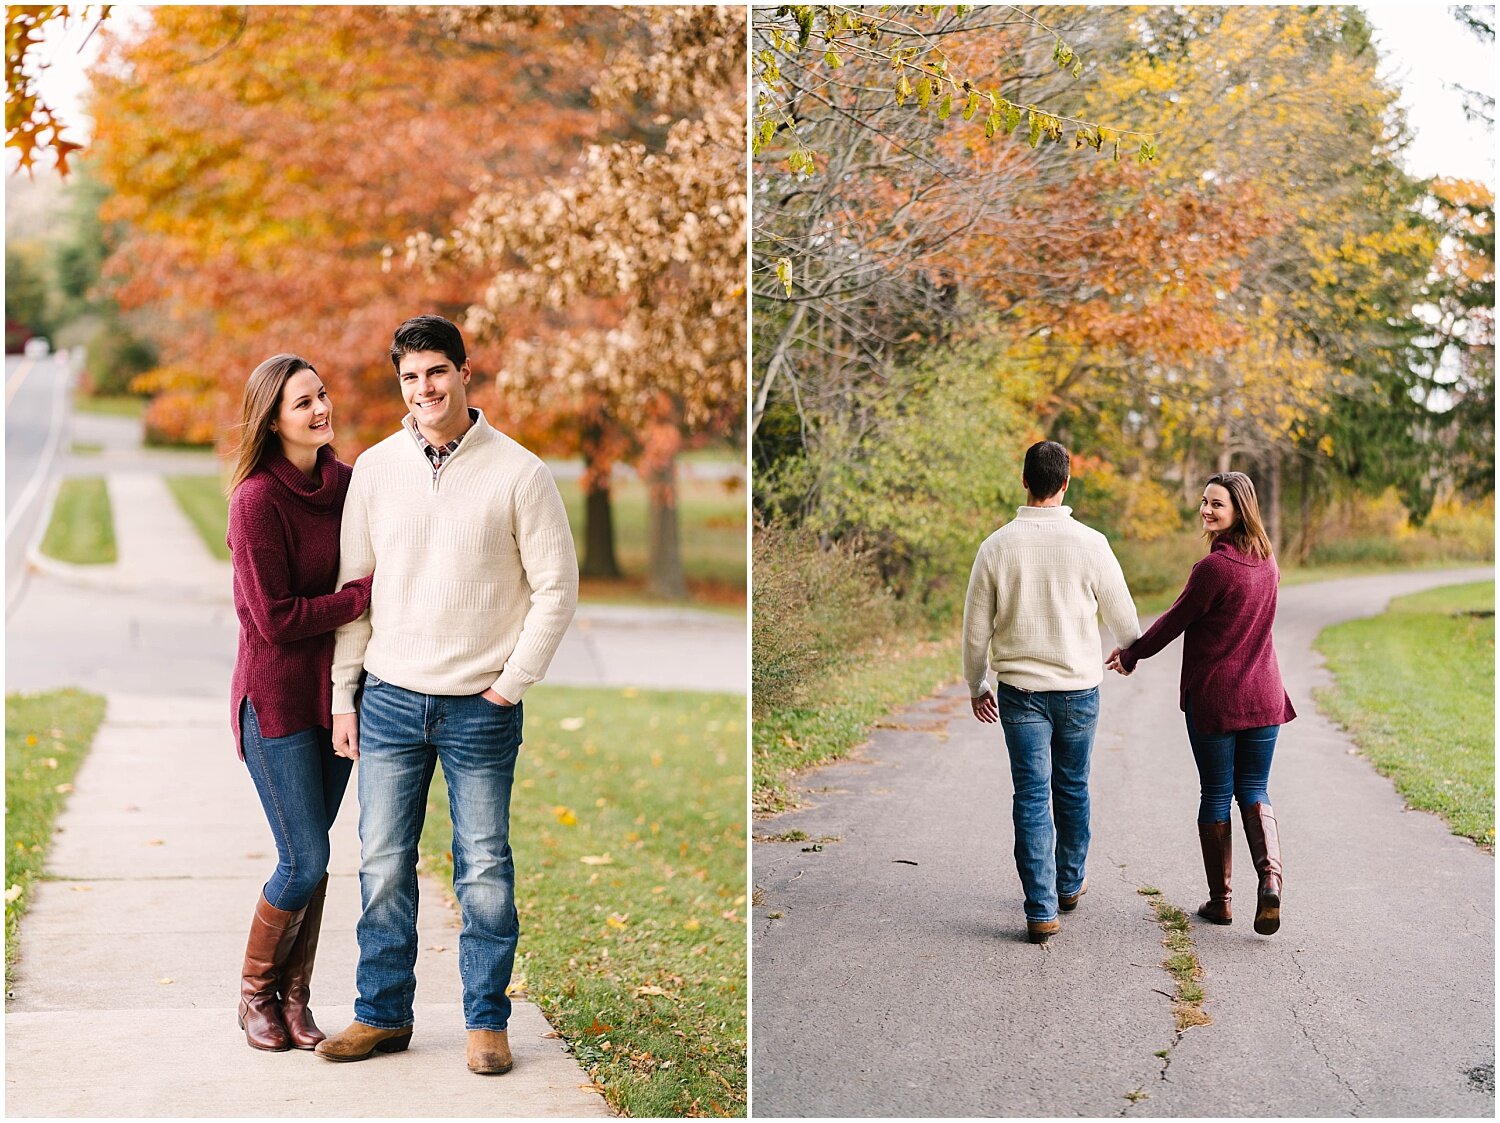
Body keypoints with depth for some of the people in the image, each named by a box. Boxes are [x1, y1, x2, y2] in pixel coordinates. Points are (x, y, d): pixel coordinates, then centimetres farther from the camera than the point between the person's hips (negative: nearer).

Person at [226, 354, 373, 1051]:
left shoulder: (347, 482, 3)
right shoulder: (257, 499, -16)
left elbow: (371, 568, 16)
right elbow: (277, 619, -17)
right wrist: (369, 594, -15)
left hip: (334, 692, 6)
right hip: (276, 698, -6)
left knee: (310, 859, 10)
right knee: (305, 863, -4)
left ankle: (294, 999, 23)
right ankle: (255, 994, 18)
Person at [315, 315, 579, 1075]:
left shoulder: (517, 472, -4)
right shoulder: (375, 469, 5)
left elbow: (556, 587, -1)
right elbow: (353, 584, 9)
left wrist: (511, 683, -6)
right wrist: (343, 696, 6)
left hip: (481, 707, -2)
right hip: (390, 698, 3)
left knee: (484, 870, 4)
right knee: (383, 865, 7)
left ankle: (486, 1020, 17)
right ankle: (383, 1014, 21)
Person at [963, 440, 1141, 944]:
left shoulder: (997, 546, -6)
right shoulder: (1089, 543, -8)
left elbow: (976, 627, 0)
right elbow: (1121, 612, 5)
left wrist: (977, 686, 15)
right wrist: (1132, 651, 27)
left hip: (1019, 689, 0)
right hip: (1078, 688, 0)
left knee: (1031, 797, 1)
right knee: (1072, 790, 18)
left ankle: (1041, 911, -3)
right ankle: (1070, 884, 35)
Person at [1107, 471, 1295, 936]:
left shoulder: (1214, 567, -18)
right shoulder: (1267, 561, 6)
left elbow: (1176, 621, -9)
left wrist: (1131, 654, 8)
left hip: (1213, 697, -6)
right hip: (1263, 696, 6)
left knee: (1215, 794, 7)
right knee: (1253, 792, 12)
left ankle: (1219, 899, 14)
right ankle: (1270, 878, -11)